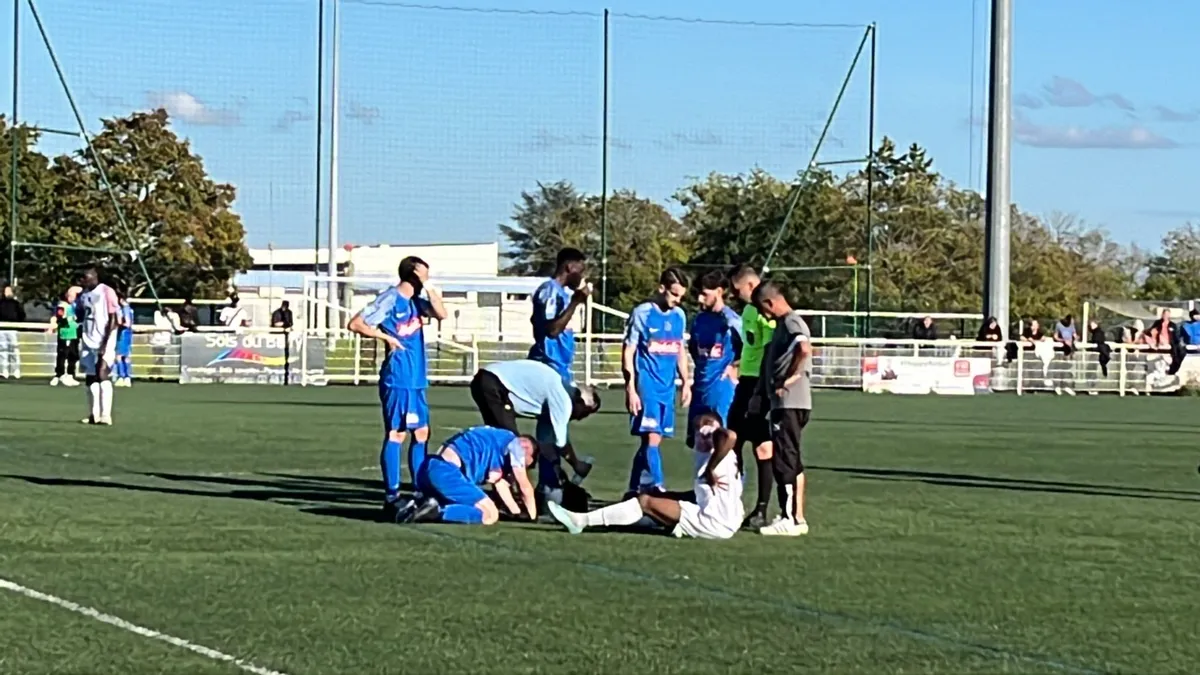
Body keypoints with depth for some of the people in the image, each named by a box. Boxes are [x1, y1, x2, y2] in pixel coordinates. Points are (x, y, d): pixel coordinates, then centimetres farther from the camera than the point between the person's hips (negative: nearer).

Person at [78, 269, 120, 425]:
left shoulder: (107, 292, -9)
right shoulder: (84, 295, 13)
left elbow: (113, 319, -11)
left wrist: (106, 342, -18)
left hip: (104, 341, -7)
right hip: (88, 341, 7)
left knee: (102, 373, -19)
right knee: (90, 377, 6)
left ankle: (106, 414, -23)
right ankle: (95, 414, 14)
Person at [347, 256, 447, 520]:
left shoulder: (415, 300, 13)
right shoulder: (390, 299, -10)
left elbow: (441, 314, 9)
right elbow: (356, 324, -13)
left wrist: (430, 290, 0)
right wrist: (386, 336, -15)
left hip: (416, 379, 9)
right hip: (397, 379, -9)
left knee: (421, 433, 11)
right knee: (396, 434, -7)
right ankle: (391, 497, -6)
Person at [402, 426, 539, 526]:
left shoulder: (496, 443, 32)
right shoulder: (514, 443, 8)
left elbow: (499, 482, 35)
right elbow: (524, 486, 11)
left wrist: (518, 512, 36)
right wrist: (533, 516, 24)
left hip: (427, 470, 9)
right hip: (446, 472, -9)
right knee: (490, 515, -5)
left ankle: (419, 505, 6)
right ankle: (437, 511, -18)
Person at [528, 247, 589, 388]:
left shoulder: (561, 292, 16)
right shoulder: (549, 290, -13)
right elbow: (552, 329, -22)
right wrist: (576, 301, -22)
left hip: (561, 368, 10)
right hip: (550, 368, -10)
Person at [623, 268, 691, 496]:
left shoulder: (679, 316, 11)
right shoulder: (642, 313, -6)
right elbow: (628, 352, -6)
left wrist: (686, 382, 16)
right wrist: (630, 389, -11)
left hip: (667, 387, 6)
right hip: (647, 385, -6)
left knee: (654, 439, 8)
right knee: (651, 437, -15)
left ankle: (635, 491, 18)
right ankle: (656, 488, -19)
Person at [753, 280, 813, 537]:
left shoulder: (791, 321, -13)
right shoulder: (784, 323, 18)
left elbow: (804, 348, -33)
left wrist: (788, 379, -23)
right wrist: (762, 393, 18)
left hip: (789, 403, -10)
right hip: (786, 403, 10)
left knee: (784, 460, -7)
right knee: (791, 460, 14)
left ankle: (789, 519, -5)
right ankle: (797, 517, 19)